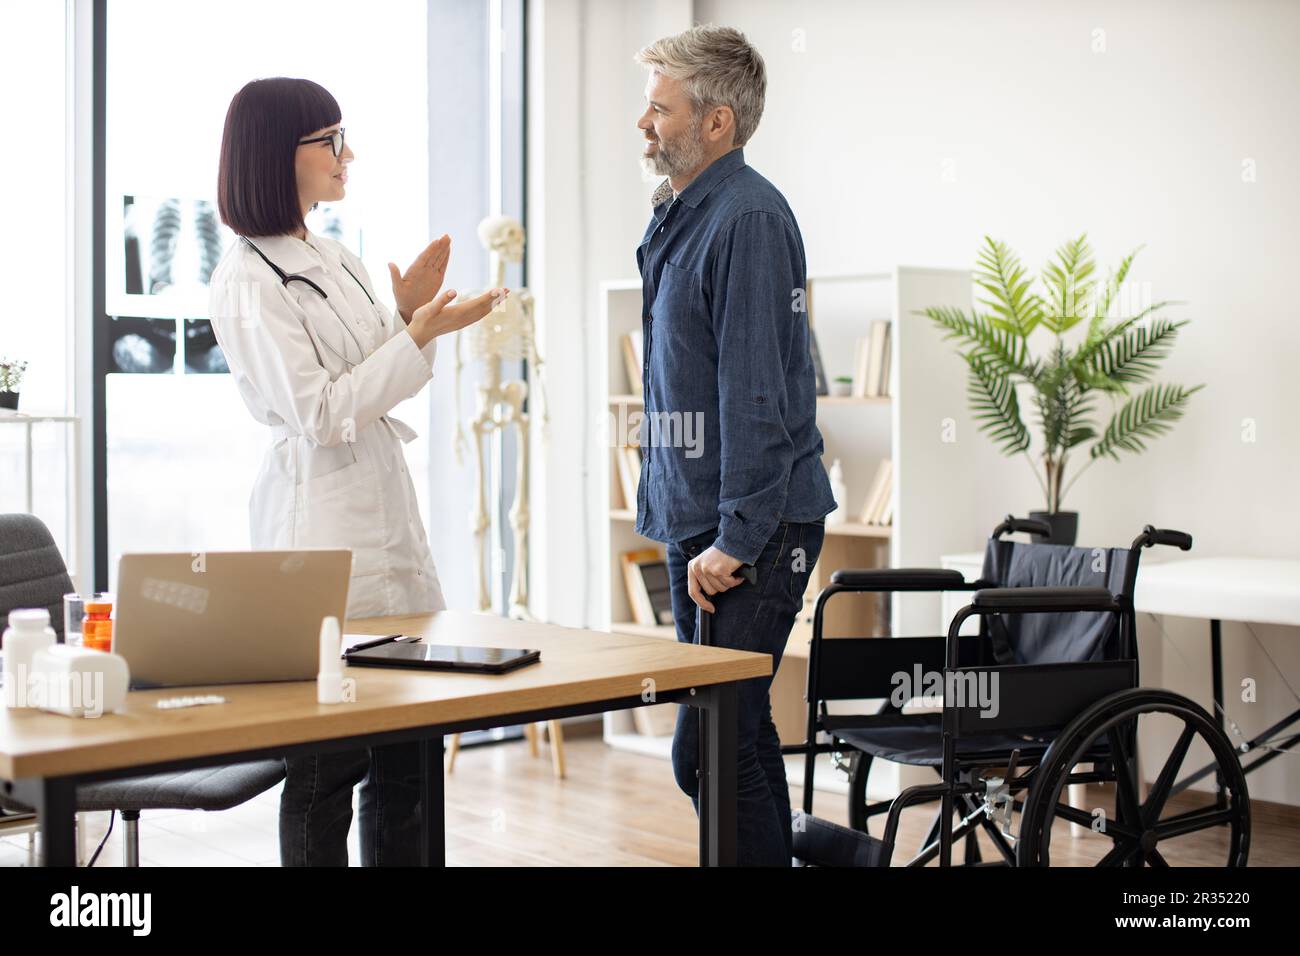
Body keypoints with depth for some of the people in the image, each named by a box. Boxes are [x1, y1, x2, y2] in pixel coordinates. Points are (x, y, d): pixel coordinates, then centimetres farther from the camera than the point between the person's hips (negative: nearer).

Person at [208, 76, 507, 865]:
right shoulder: (248, 280, -10)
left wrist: (410, 316, 4)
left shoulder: (337, 261, 14)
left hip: (388, 507, 8)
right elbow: (319, 414, -16)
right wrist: (421, 335, -16)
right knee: (326, 767, 0)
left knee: (406, 753, 10)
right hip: (320, 524, -8)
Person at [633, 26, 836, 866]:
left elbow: (755, 394, -20)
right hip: (699, 522, 10)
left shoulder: (747, 218, -15)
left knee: (712, 749, -9)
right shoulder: (681, 215, 16)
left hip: (752, 529, -10)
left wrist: (737, 538, -22)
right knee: (737, 734, 18)